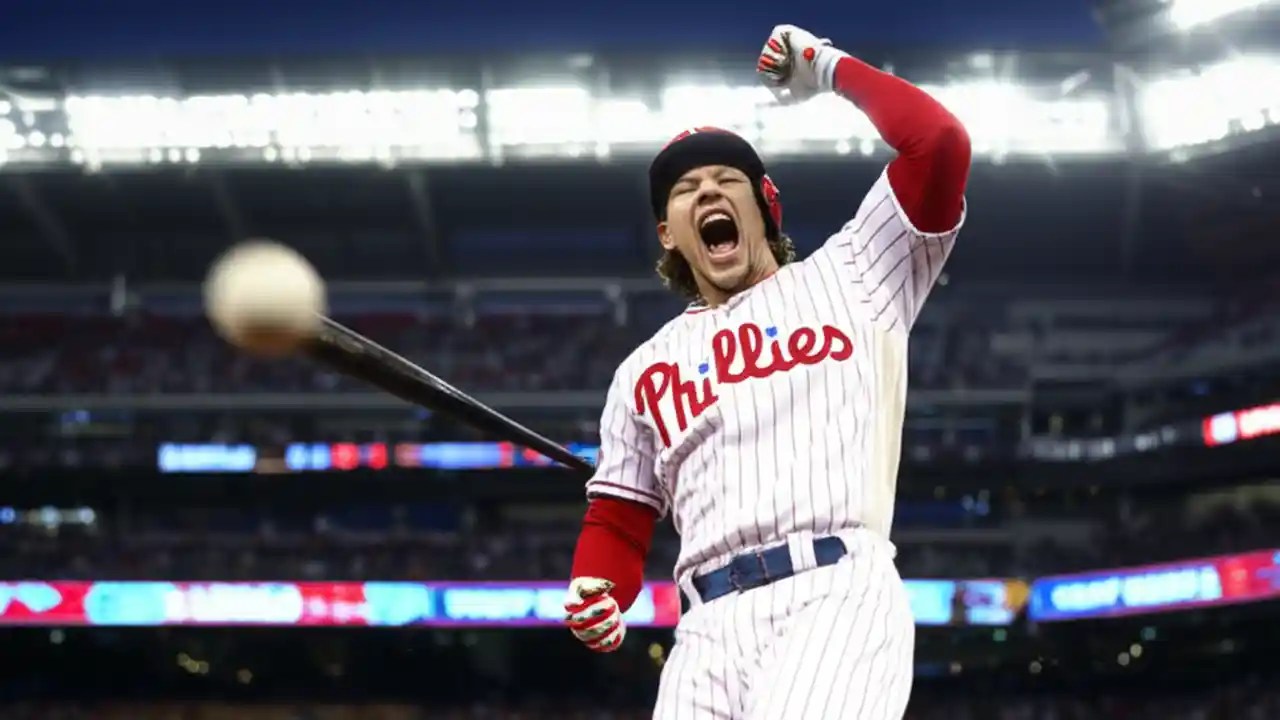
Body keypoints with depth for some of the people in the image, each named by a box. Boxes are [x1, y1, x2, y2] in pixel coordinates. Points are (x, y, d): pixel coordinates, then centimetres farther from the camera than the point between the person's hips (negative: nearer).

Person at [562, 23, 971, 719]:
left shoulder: (847, 278, 17)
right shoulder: (644, 369, 26)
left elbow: (940, 144, 6)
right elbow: (617, 521, 24)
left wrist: (831, 68, 16)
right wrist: (595, 599, 2)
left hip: (839, 593, -4)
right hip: (711, 627, 4)